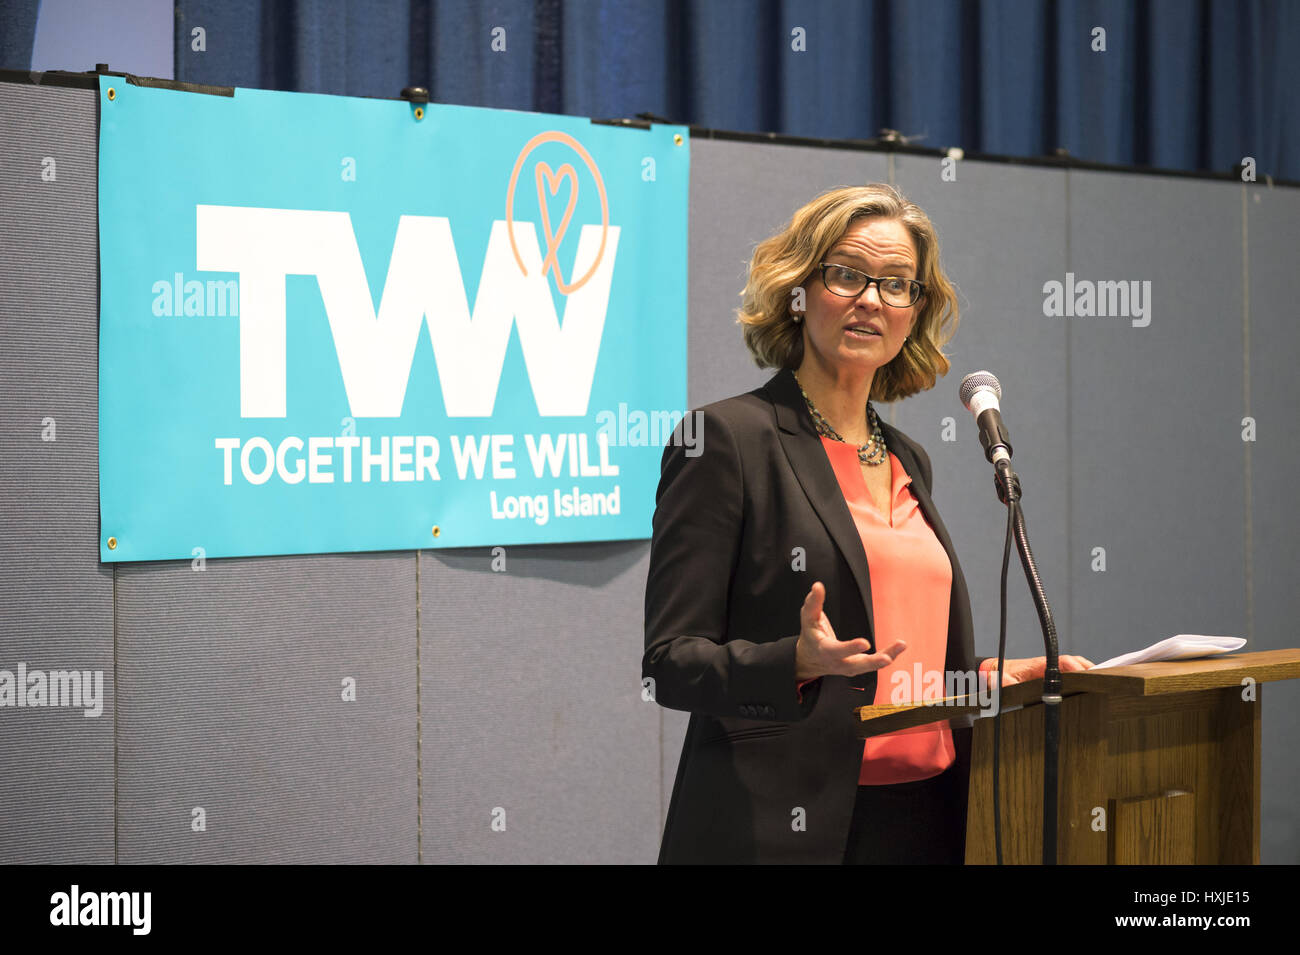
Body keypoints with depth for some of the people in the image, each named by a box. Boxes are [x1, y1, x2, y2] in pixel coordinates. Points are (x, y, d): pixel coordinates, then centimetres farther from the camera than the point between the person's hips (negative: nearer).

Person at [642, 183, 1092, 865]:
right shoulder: (727, 437, -6)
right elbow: (669, 664, -11)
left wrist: (998, 676, 6)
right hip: (785, 827, -6)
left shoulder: (907, 460, 16)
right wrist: (798, 661, -26)